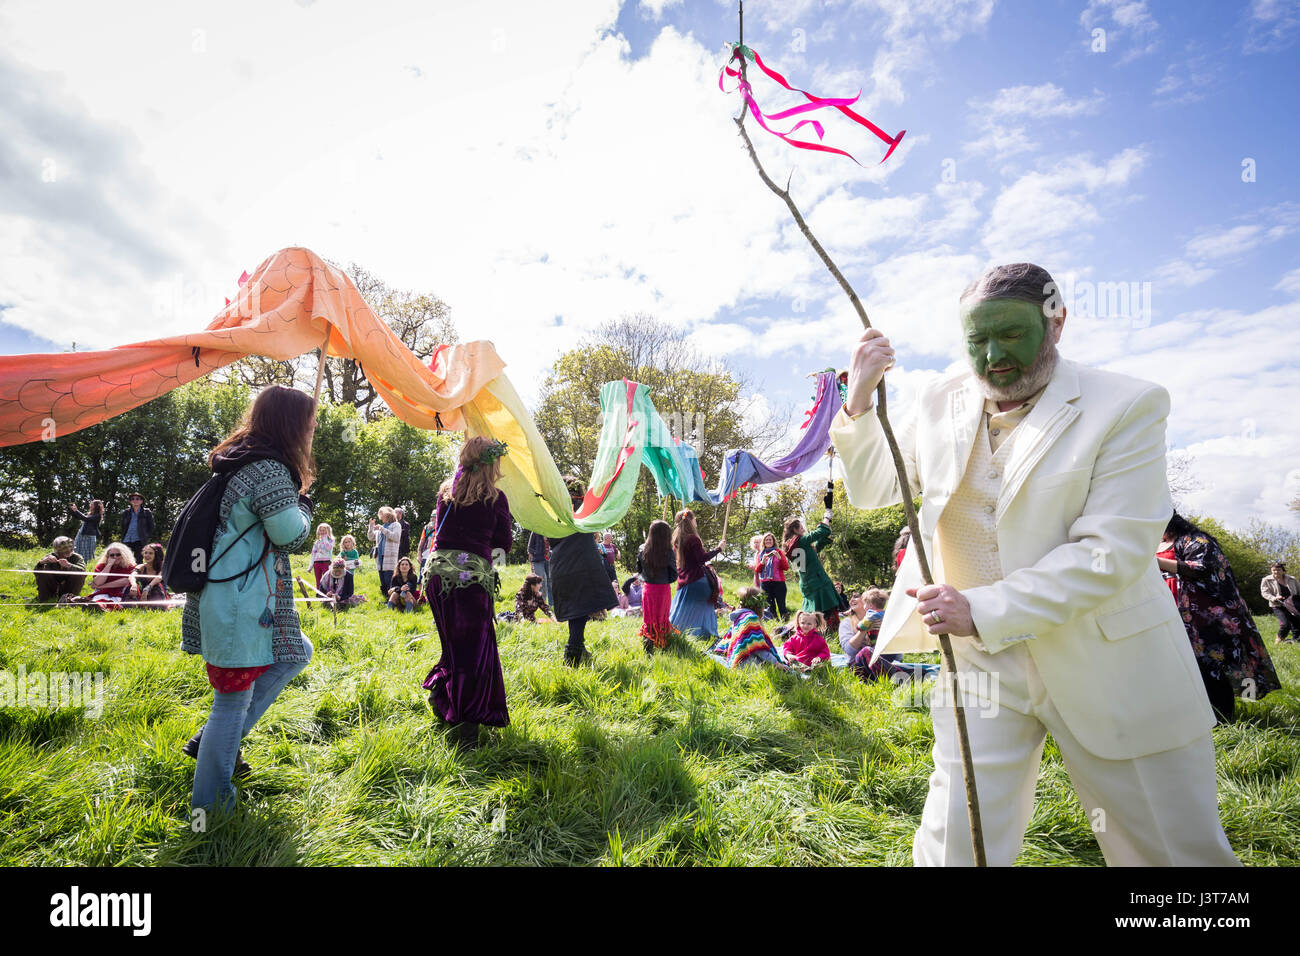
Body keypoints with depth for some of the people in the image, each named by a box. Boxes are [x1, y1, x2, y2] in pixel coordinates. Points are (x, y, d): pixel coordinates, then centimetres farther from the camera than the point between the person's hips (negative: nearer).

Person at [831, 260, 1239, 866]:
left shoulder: (1127, 406, -10)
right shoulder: (940, 400, 3)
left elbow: (1110, 553, -18)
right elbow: (872, 488, 10)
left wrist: (982, 609, -23)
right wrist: (860, 398, -5)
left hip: (1109, 671, -2)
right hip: (980, 658, 2)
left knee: (1179, 850, 16)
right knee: (956, 842, 5)